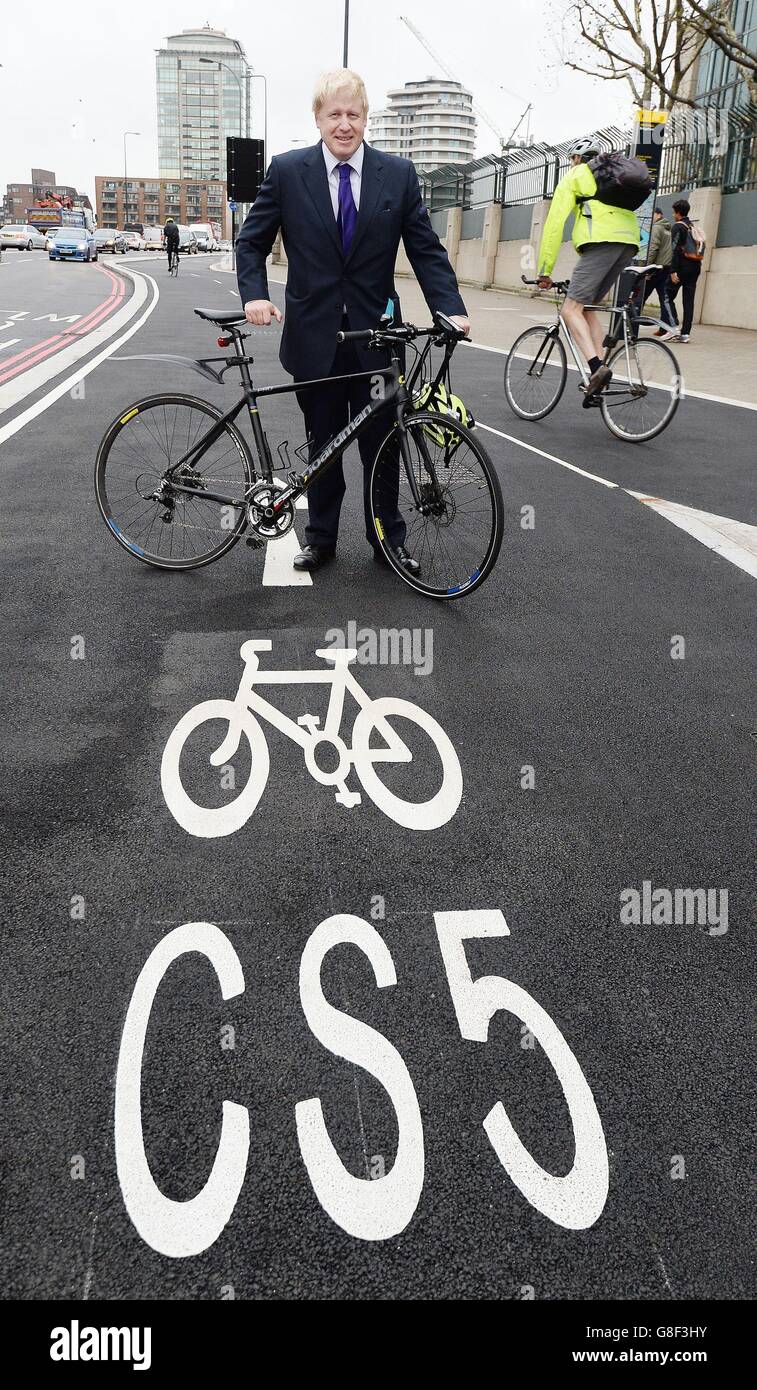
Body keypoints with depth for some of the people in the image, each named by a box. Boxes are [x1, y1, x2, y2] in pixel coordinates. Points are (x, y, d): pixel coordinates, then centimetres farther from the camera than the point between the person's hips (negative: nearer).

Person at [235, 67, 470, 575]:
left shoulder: (398, 173, 1)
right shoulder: (287, 171, -1)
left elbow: (426, 247, 0)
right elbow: (252, 241, 4)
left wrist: (451, 308, -15)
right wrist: (255, 295, -13)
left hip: (376, 333, 0)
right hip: (314, 335, 0)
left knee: (381, 444, 6)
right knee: (323, 445, 10)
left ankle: (389, 541, 20)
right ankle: (320, 538, 25)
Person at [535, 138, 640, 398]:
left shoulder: (574, 177, 14)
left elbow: (555, 222, 4)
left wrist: (544, 270, 4)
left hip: (601, 241, -7)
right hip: (629, 243, 7)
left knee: (571, 309, -10)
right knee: (587, 308, 16)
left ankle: (596, 368, -30)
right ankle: (598, 372, 5)